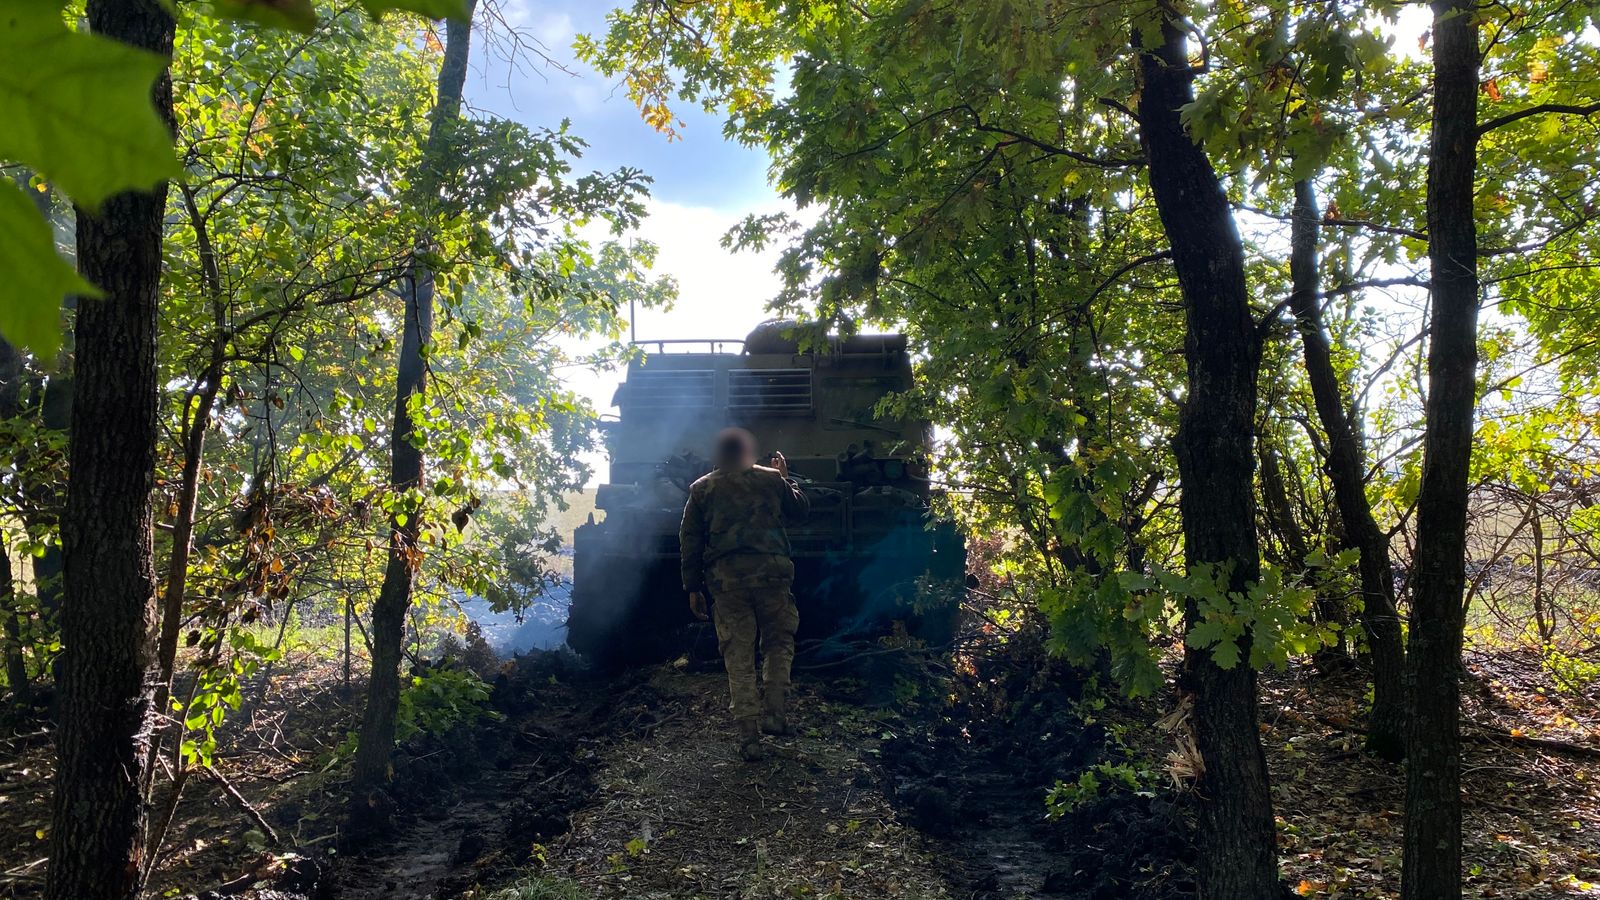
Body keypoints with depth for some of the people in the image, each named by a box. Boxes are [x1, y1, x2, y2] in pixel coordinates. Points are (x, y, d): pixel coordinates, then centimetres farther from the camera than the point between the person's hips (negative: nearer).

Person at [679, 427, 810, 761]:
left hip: (726, 579, 1)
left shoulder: (701, 489, 11)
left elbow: (690, 541, 9)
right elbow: (800, 510, 21)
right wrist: (785, 477, 32)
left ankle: (749, 738, 3)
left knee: (739, 659, 5)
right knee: (779, 644, 17)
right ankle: (775, 714, 5)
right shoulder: (772, 479, 7)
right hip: (771, 572, -1)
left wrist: (693, 588, 13)